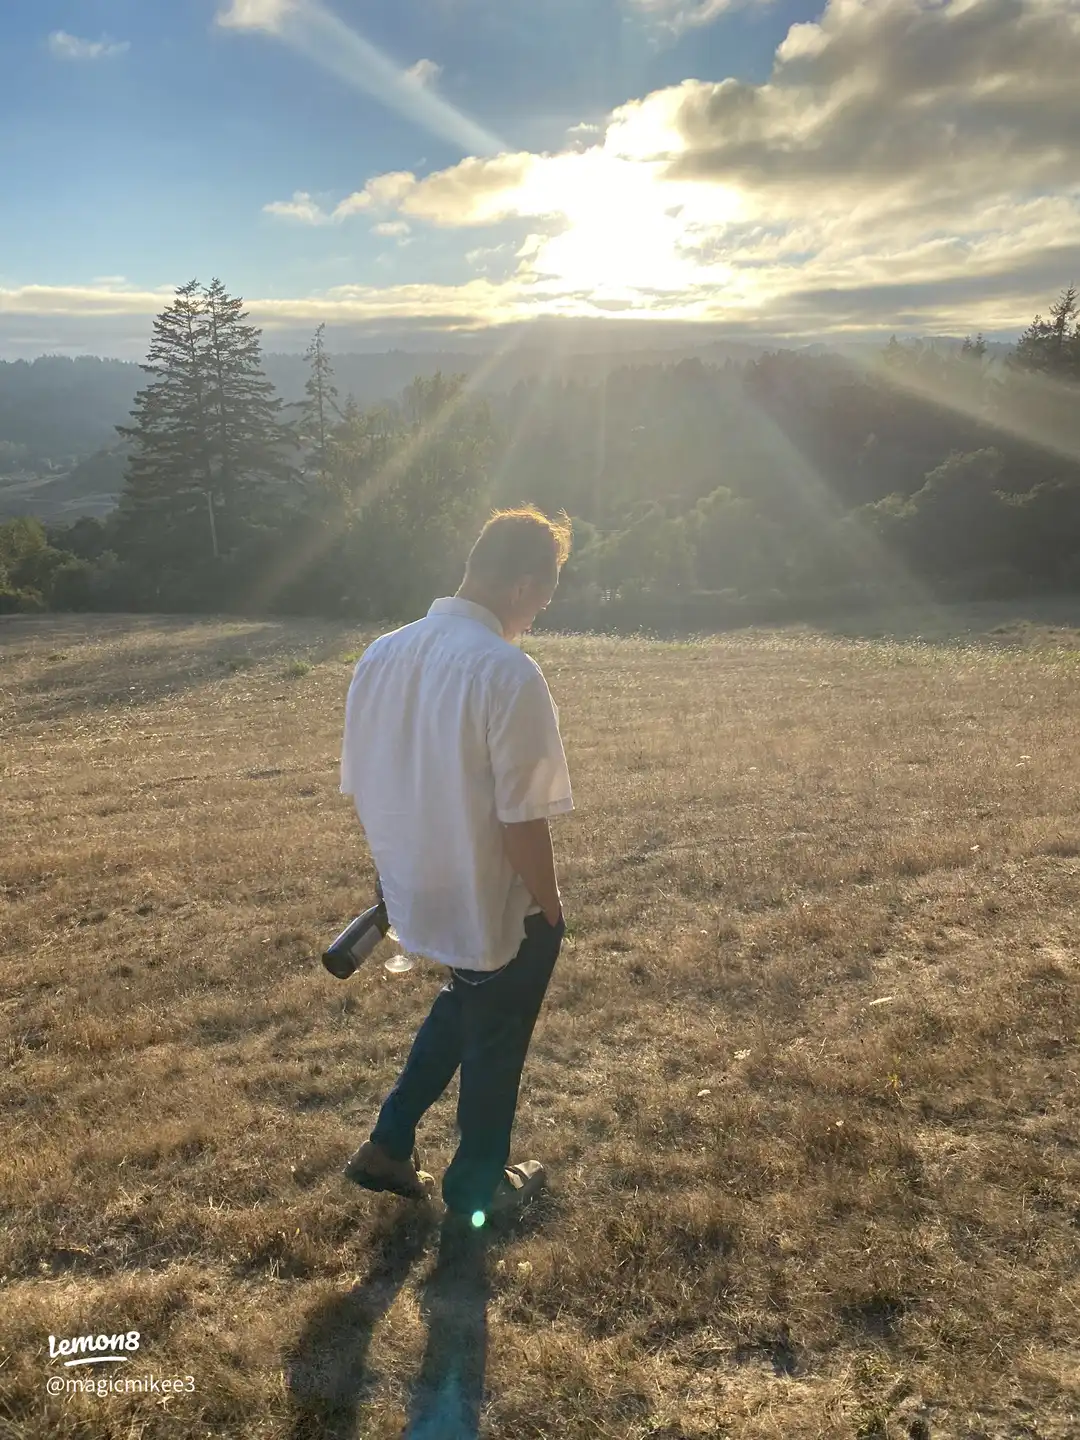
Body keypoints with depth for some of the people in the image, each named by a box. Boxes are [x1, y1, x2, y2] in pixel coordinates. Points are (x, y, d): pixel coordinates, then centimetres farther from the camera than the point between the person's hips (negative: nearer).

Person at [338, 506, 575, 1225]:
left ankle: (389, 1146, 36)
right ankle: (478, 1187, 39)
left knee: (465, 1003, 31)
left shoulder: (381, 655, -4)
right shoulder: (509, 672, -26)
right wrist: (551, 908, -8)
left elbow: (364, 787, 4)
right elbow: (521, 819, -24)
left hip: (418, 892, 7)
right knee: (495, 1042, 17)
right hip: (498, 904, -6)